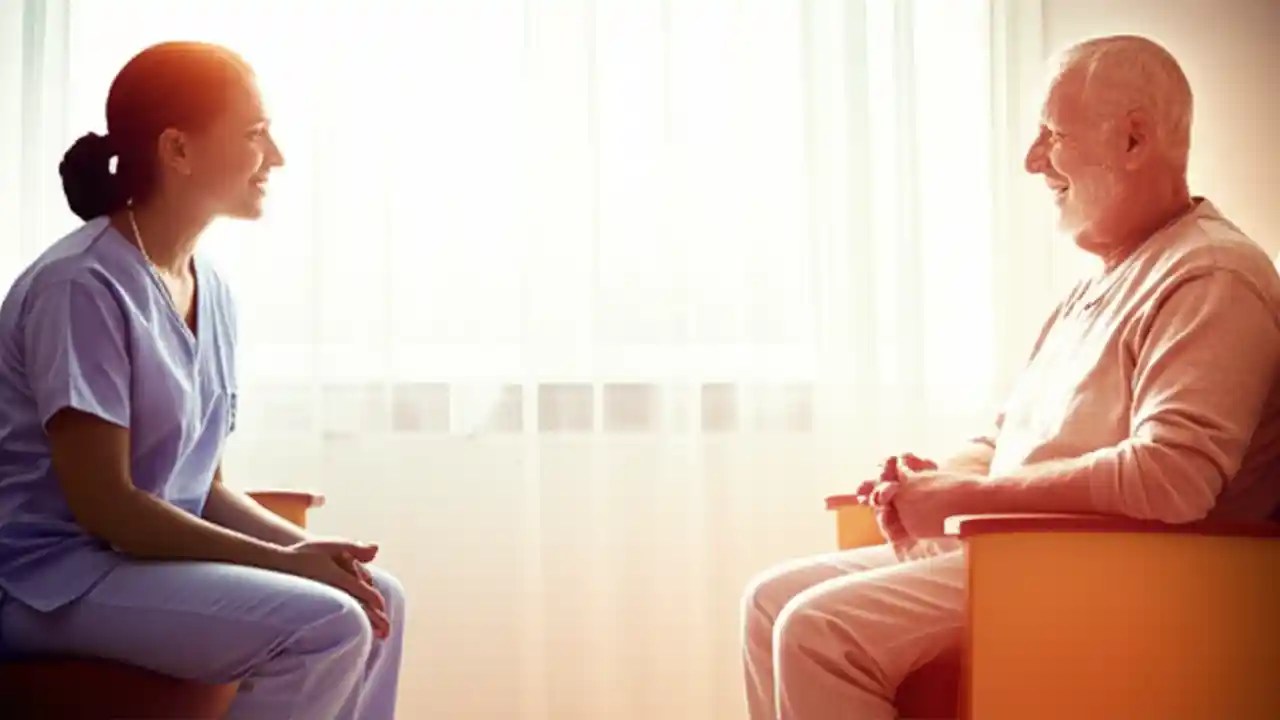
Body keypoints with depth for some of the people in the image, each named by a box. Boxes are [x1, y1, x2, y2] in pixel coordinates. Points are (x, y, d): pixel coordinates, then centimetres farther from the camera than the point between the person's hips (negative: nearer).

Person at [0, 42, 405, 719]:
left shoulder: (211, 290, 7)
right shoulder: (83, 285, -19)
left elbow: (204, 486, 10)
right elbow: (104, 506, -21)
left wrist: (308, 546, -7)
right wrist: (285, 560, -19)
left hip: (152, 553, 9)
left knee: (378, 597, 1)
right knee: (325, 627, -22)